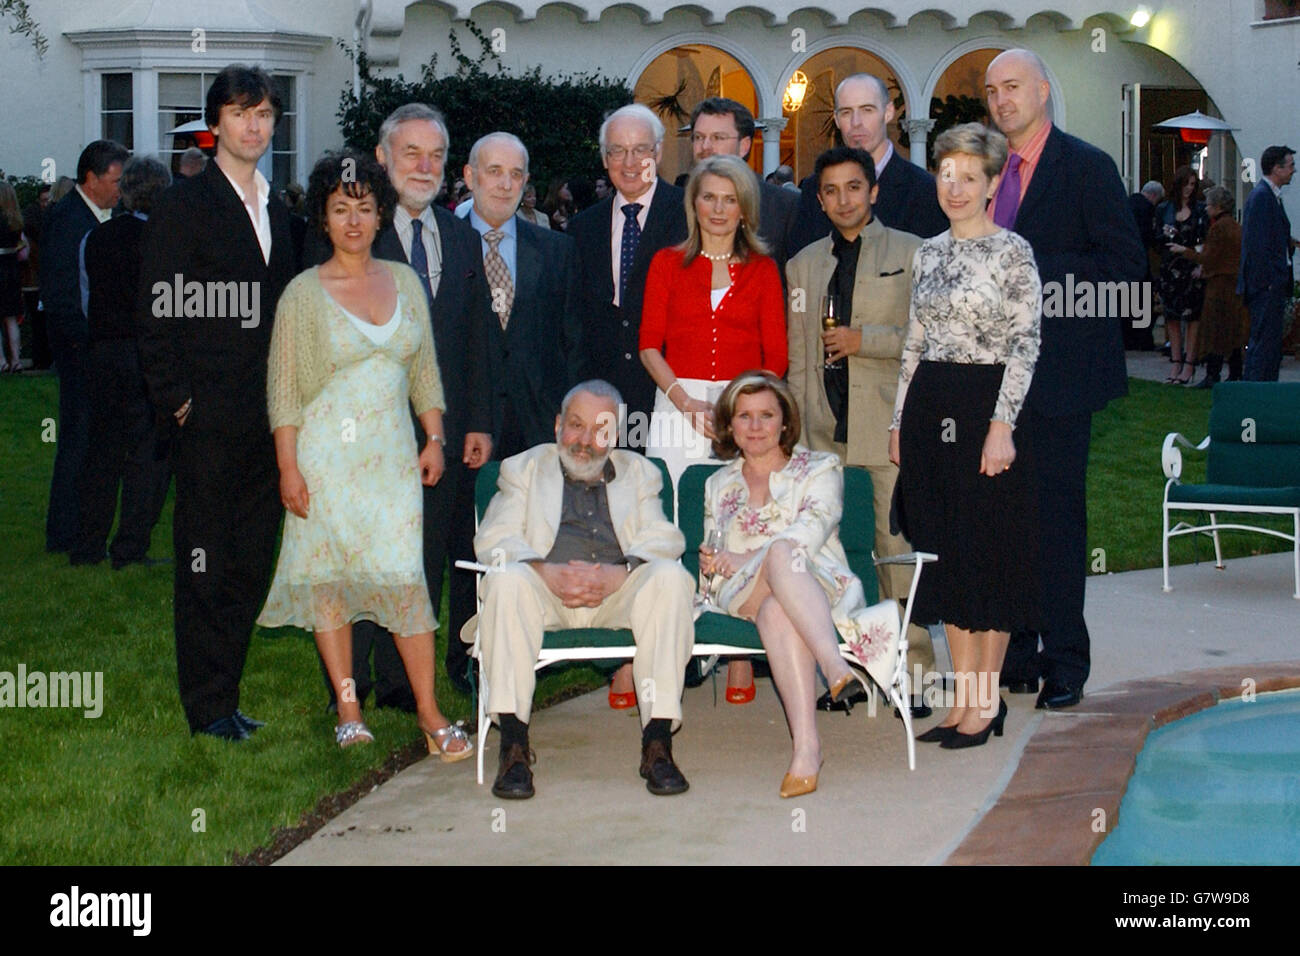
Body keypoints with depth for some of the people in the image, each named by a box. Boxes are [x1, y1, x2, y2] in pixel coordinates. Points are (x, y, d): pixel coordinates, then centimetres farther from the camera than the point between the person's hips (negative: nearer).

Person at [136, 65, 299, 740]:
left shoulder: (277, 214, 15)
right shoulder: (183, 206, -5)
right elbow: (157, 313, -9)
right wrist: (175, 399, -13)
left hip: (265, 420, 7)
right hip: (209, 420, -6)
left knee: (251, 565, 9)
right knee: (205, 564, 0)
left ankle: (224, 694, 19)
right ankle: (208, 708, 8)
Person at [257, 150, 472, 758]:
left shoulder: (404, 281, 9)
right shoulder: (304, 293, -1)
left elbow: (424, 367, 15)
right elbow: (282, 388, -2)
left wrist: (434, 438, 7)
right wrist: (288, 469, -7)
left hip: (394, 452, 2)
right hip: (328, 451, -2)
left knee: (405, 575, -6)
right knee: (331, 577, 1)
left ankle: (429, 712, -5)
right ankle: (348, 707, 10)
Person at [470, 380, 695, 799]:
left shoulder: (639, 471, 25)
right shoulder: (524, 468, 22)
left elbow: (665, 539, 7)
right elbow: (492, 539, 5)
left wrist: (621, 573, -16)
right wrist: (545, 572, -16)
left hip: (618, 592, 1)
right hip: (547, 595, -1)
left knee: (670, 576, -30)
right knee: (507, 580, -33)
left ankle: (658, 744, -31)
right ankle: (513, 748, -33)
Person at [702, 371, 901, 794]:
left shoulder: (820, 469, 17)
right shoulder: (719, 484, 30)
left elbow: (815, 525, -3)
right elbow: (714, 557, 27)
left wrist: (746, 559, -17)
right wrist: (709, 562, -1)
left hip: (822, 588, -1)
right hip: (744, 596, 1)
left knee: (777, 610, -43)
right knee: (781, 553, -40)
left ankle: (806, 745, -60)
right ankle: (837, 664, -60)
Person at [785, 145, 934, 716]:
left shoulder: (911, 253, 6)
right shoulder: (803, 265, 17)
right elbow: (797, 357, 17)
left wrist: (864, 340, -10)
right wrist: (795, 430, 10)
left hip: (889, 422, -3)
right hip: (824, 428, 3)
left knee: (899, 548, -5)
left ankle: (911, 673, 2)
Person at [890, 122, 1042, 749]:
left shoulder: (1012, 252, -6)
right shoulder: (929, 252, 12)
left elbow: (1025, 345, -11)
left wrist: (1001, 424, -18)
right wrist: (899, 420, 12)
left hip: (985, 408, -6)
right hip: (930, 410, 6)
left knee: (988, 554, -1)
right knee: (945, 553, 8)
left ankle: (986, 702, 7)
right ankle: (962, 699, 14)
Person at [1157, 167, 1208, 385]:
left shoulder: (1200, 210, 4)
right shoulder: (1164, 209, 9)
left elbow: (1206, 241, 1)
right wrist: (1165, 235, -9)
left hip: (1192, 268, -2)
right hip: (1170, 267, 3)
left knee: (1192, 317, -4)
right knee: (1172, 316, 4)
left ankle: (1189, 364, -2)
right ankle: (1176, 363, 10)